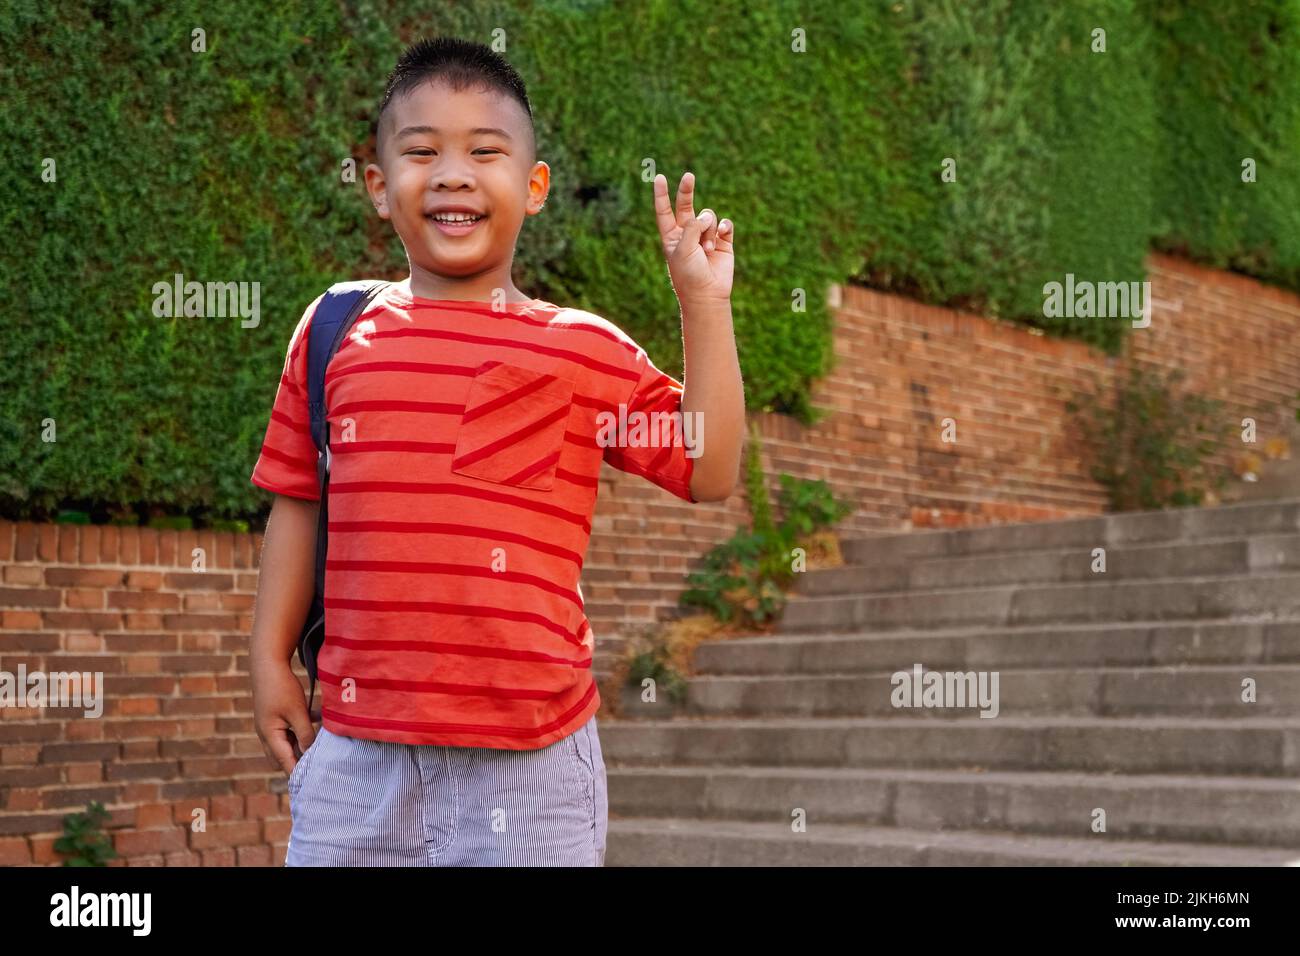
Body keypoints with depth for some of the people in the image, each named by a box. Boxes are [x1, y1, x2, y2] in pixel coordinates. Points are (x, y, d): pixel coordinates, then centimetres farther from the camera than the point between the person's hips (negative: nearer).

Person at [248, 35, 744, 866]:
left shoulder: (587, 348, 2)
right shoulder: (336, 333, 6)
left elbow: (710, 472, 0)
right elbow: (299, 502, 12)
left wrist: (704, 304, -3)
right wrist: (271, 659, 10)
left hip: (530, 753, -1)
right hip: (357, 749, 2)